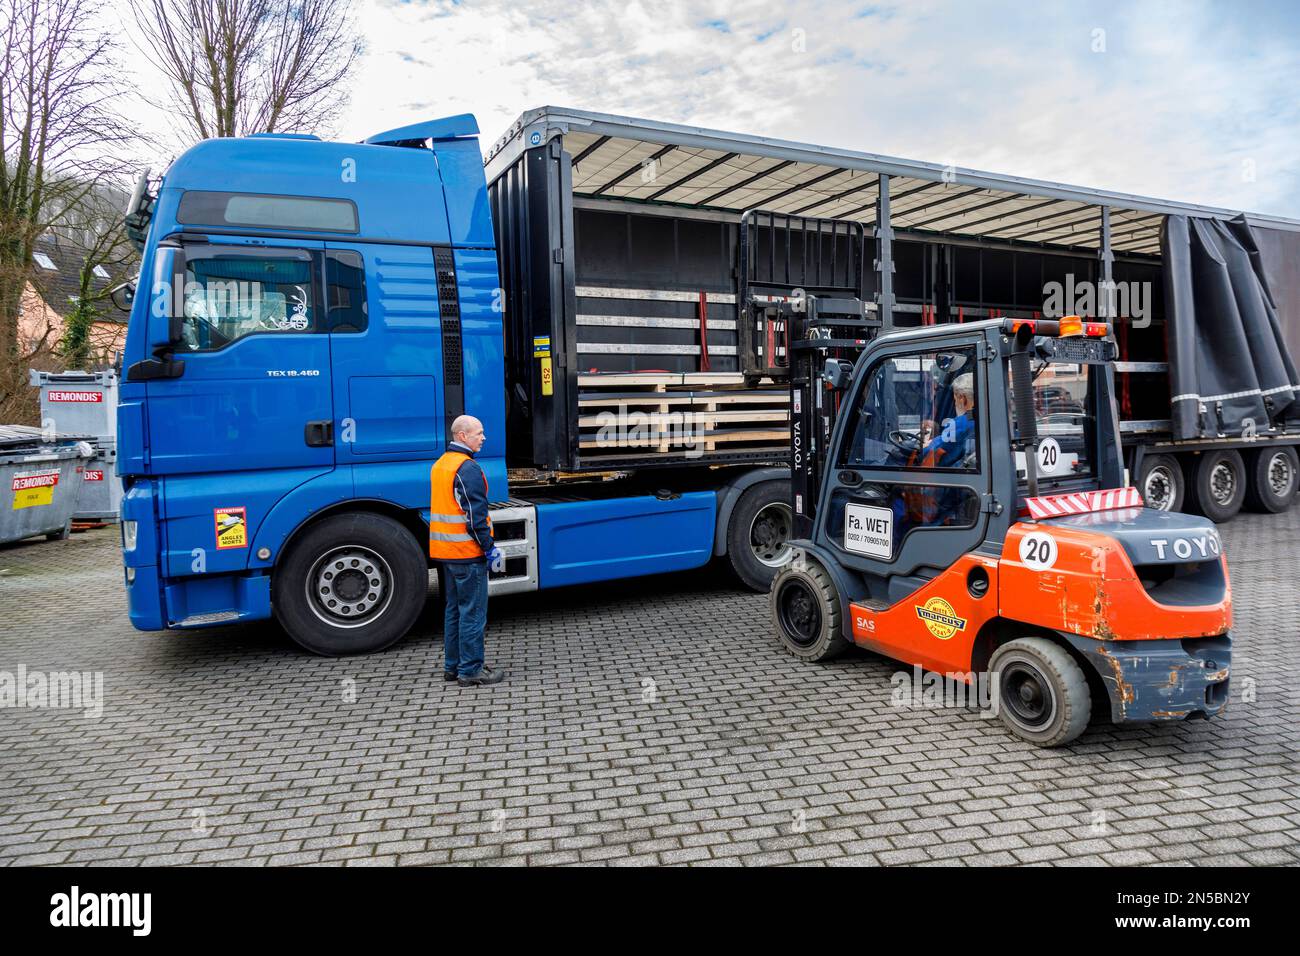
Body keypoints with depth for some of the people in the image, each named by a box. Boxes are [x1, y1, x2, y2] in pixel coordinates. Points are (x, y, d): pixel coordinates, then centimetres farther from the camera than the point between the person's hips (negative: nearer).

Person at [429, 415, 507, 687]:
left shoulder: (439, 465, 14)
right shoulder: (468, 468, -16)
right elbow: (475, 513, -19)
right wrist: (488, 546, -14)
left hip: (443, 551, 10)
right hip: (467, 552, -10)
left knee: (454, 610, 17)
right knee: (472, 613, -2)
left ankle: (452, 666, 23)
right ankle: (471, 670, 3)